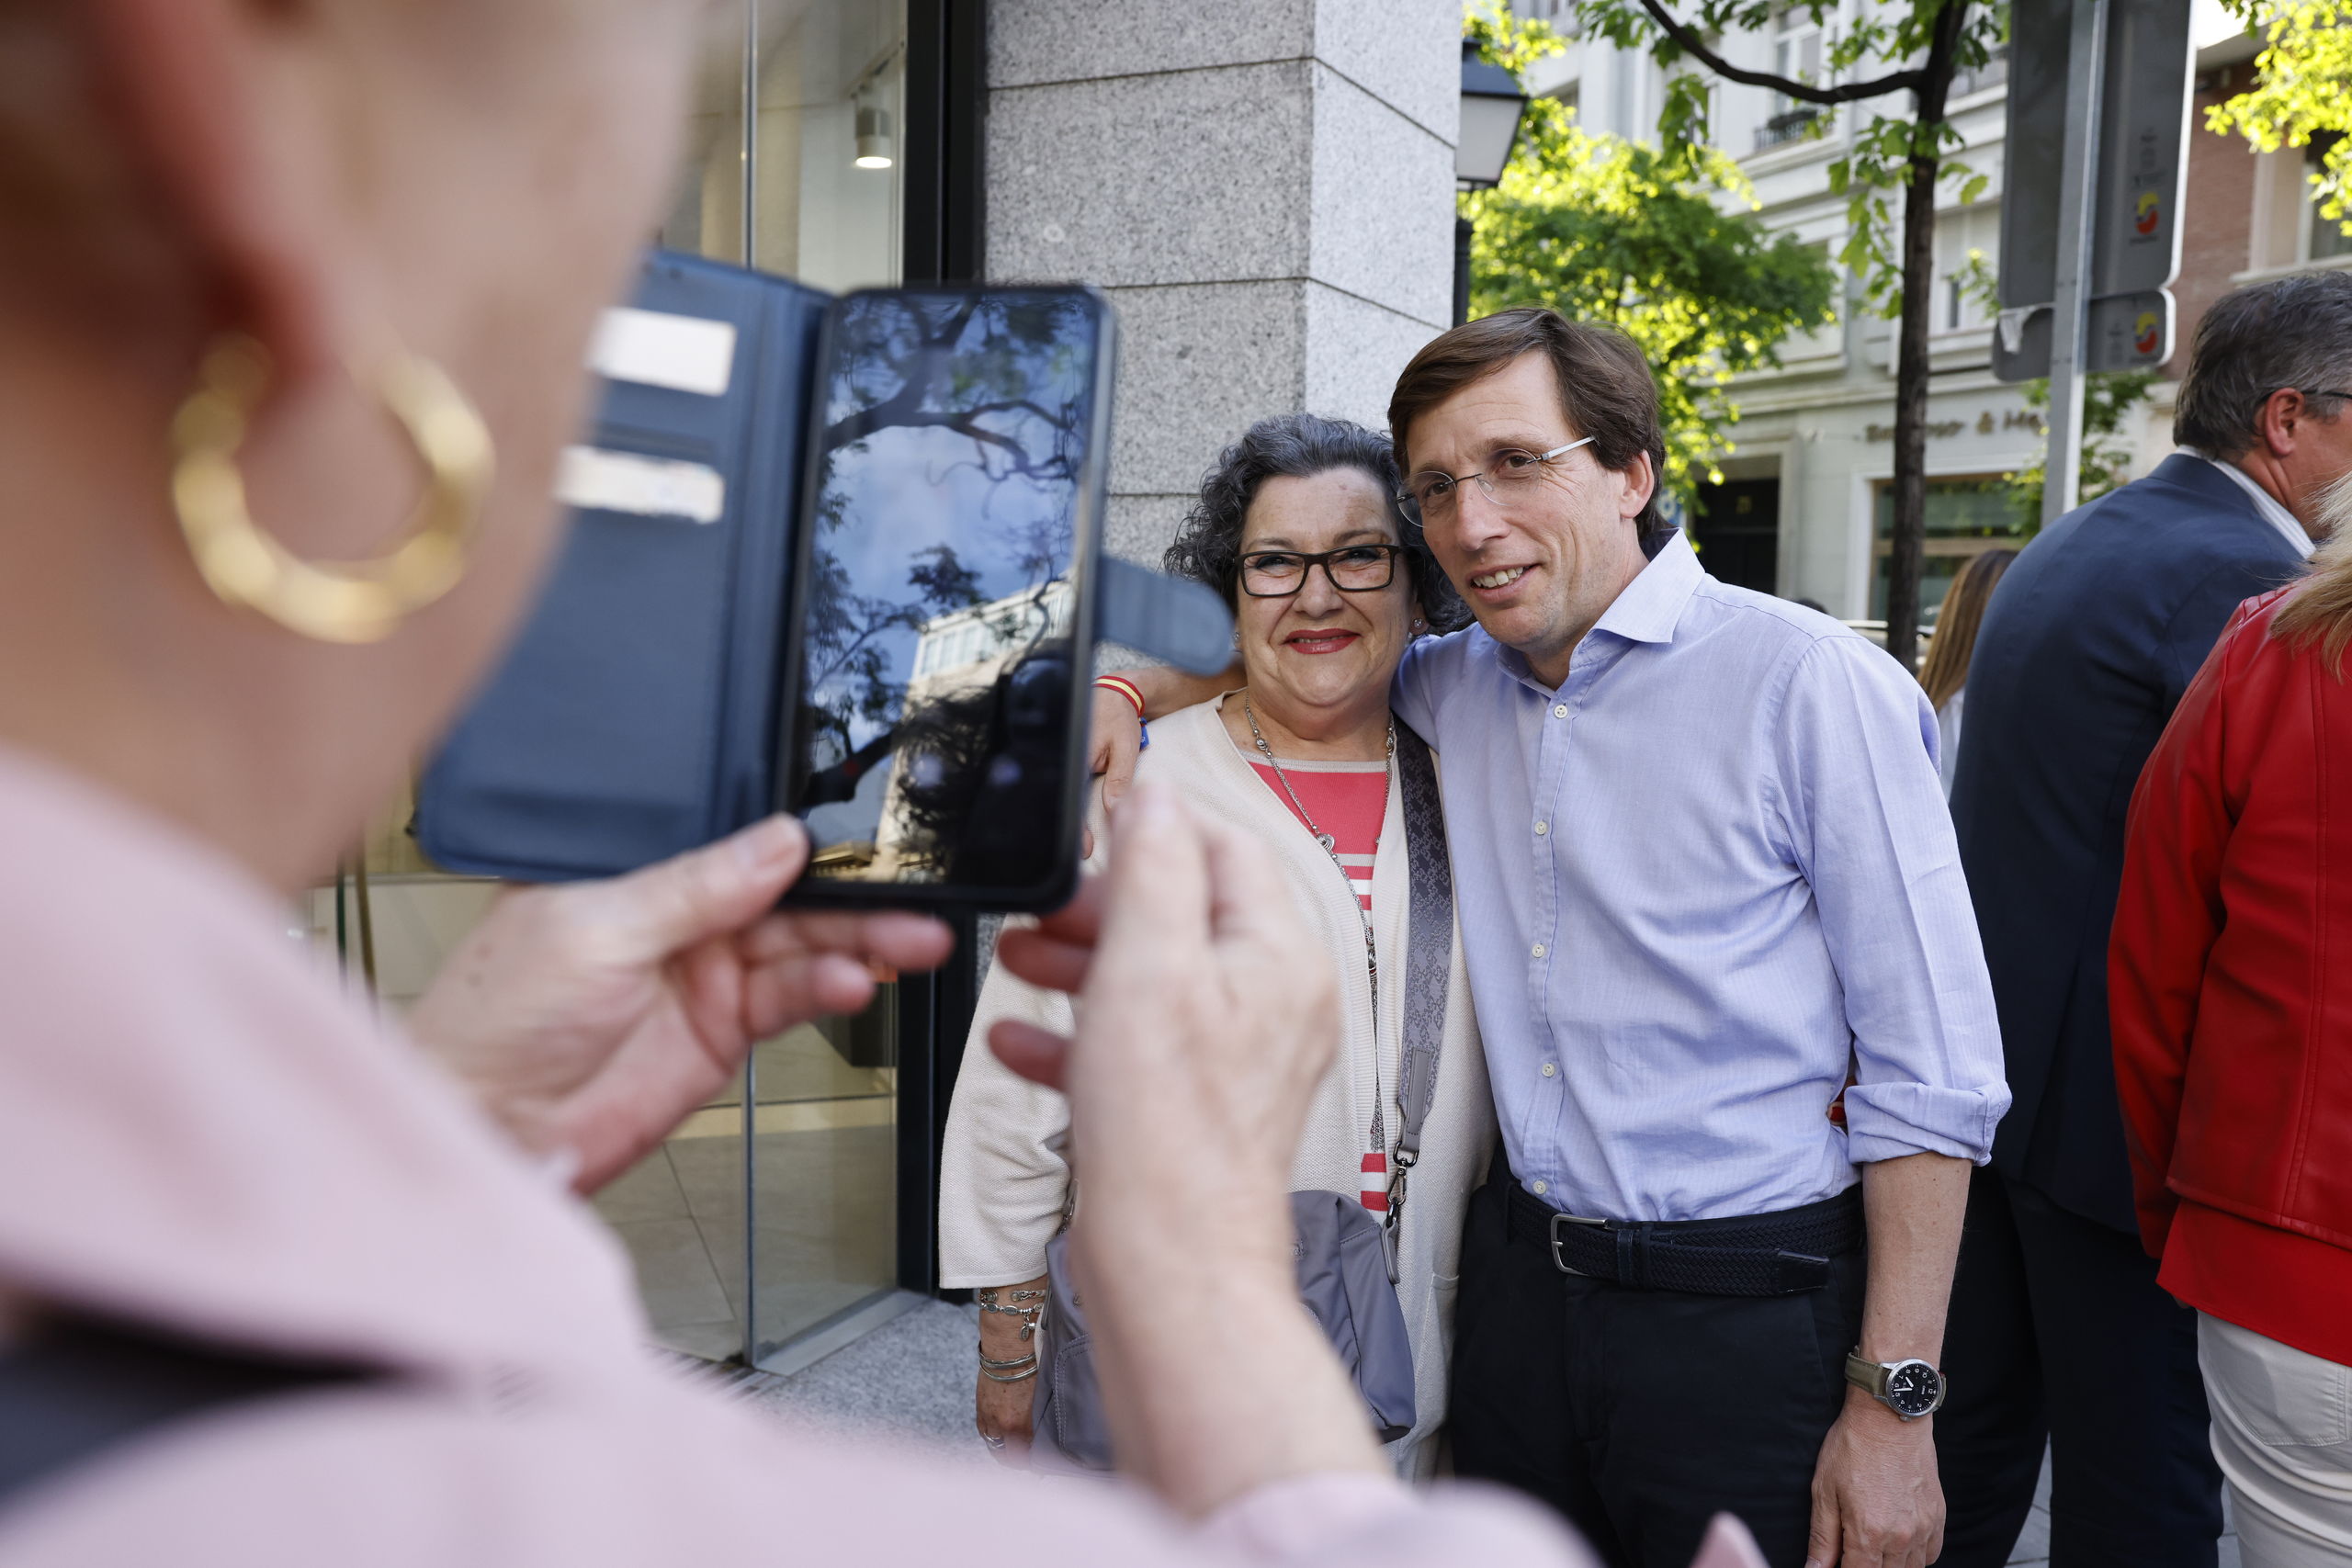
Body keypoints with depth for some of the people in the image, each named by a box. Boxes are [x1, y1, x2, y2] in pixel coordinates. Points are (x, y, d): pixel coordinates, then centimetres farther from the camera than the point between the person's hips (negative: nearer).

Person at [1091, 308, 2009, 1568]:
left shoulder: (1812, 685, -13)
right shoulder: (1455, 687, 4)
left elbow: (1930, 1074, -12)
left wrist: (1893, 1404, -13)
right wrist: (1126, 689, 3)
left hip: (1748, 1316, -5)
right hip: (1519, 1278, 5)